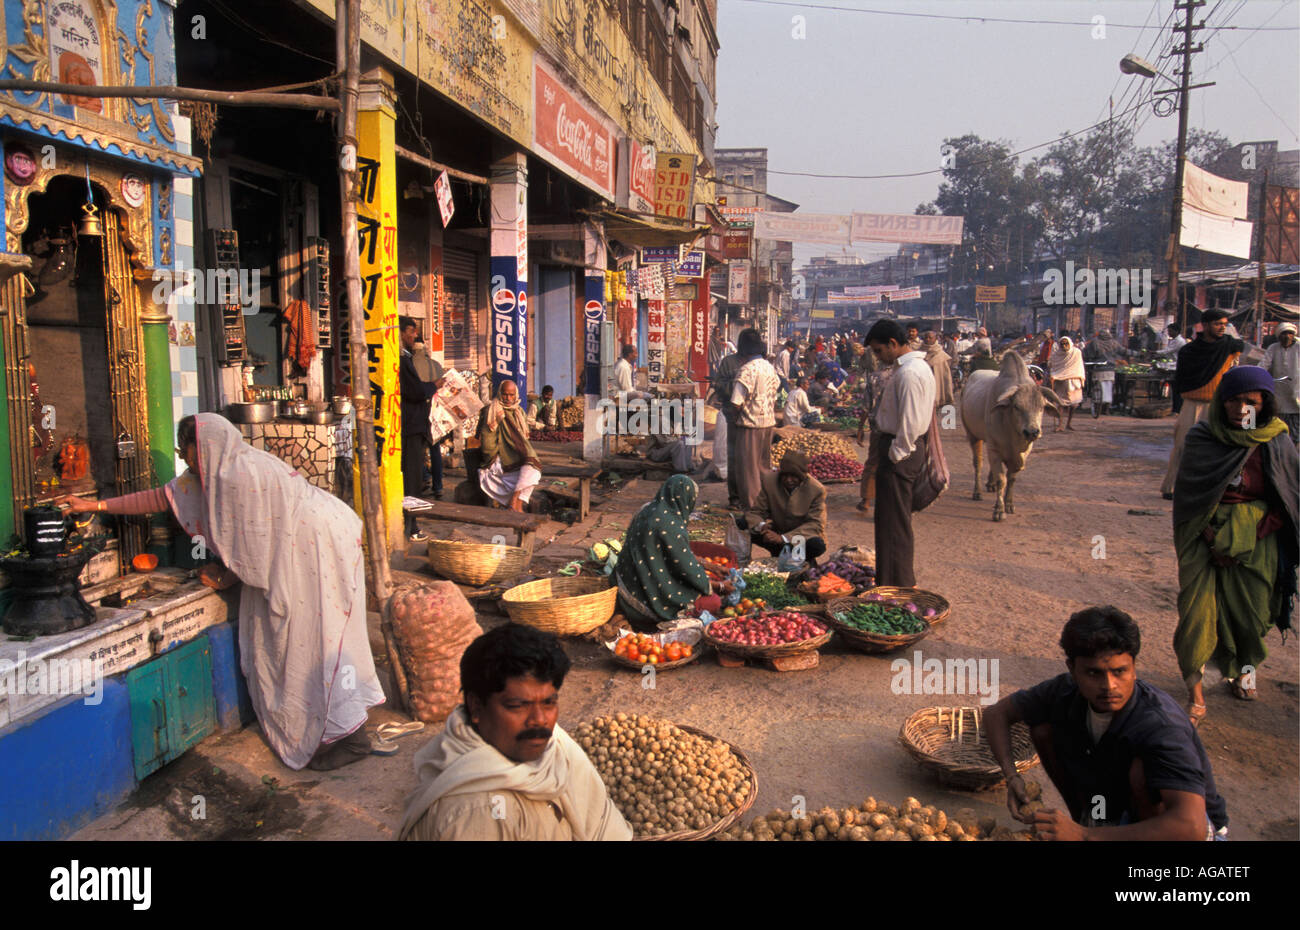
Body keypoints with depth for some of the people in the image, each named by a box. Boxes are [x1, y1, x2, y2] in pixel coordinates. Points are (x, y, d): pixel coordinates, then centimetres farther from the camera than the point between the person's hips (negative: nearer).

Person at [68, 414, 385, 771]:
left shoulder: (237, 476, -20)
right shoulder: (219, 471, 11)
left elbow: (252, 545, -15)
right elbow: (162, 497, 20)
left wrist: (225, 576, 3)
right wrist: (95, 506, 24)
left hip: (319, 546, -10)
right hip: (305, 546, 10)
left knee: (319, 642, -7)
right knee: (290, 637, 14)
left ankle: (349, 738, 0)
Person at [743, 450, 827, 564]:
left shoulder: (817, 490, -19)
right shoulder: (769, 480, -13)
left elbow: (815, 525, -22)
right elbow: (756, 512, -9)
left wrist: (784, 538, -35)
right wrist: (760, 526, -36)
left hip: (803, 536, -2)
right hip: (776, 532, 3)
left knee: (817, 545, -37)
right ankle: (780, 553, -4)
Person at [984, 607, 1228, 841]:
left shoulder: (1162, 725, -35)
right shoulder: (1067, 692, -18)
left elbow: (1191, 827, -46)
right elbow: (997, 713, -3)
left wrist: (1086, 836, -44)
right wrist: (1012, 776, -20)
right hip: (1121, 815, 6)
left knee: (1141, 770, -36)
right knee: (1041, 727, -7)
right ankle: (1084, 818, 12)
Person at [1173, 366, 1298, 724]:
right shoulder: (1201, 438, -6)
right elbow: (1187, 493, -4)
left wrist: (1243, 540, -11)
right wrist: (1210, 534, -13)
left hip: (1256, 542, 1)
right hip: (1205, 536, -1)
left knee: (1248, 611, 10)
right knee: (1197, 608, -9)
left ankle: (1244, 665, 42)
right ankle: (1195, 693, -1)